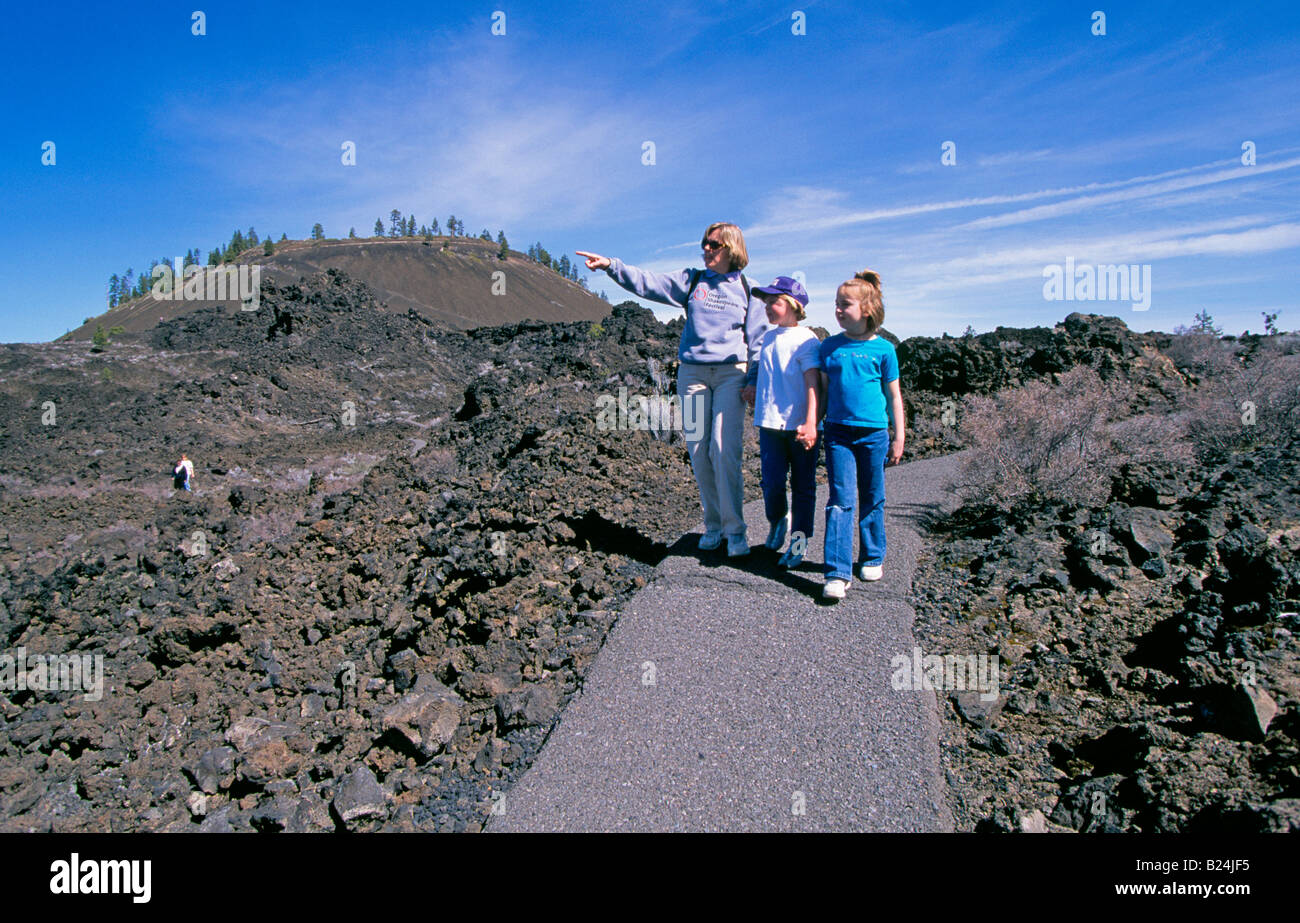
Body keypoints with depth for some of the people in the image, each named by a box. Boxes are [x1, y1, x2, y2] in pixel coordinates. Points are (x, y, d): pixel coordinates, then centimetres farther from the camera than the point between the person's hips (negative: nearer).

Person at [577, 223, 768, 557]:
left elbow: (759, 339, 9)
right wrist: (611, 266, -10)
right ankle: (713, 525, 14)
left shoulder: (746, 289, 8)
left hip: (731, 373, -2)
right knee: (698, 451, 0)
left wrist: (754, 380, -1)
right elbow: (647, 282, 2)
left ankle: (735, 530, -4)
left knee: (724, 450, -14)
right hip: (693, 372, 3)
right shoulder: (691, 281, 12)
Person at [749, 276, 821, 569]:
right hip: (770, 423, 5)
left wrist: (810, 423, -22)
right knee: (772, 482, 3)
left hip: (800, 426, -5)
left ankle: (798, 540, 14)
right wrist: (757, 402, 24)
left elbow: (813, 383, -14)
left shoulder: (806, 340, -9)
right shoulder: (767, 337, 11)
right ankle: (777, 521, 30)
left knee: (802, 484, 5)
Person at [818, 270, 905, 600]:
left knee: (872, 499, 11)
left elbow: (894, 396, 5)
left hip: (873, 433, -1)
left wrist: (898, 437, 5)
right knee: (841, 501, -5)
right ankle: (838, 573, -7)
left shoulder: (883, 349, 1)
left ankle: (872, 558, 29)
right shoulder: (829, 346, 6)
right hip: (838, 433, 1)